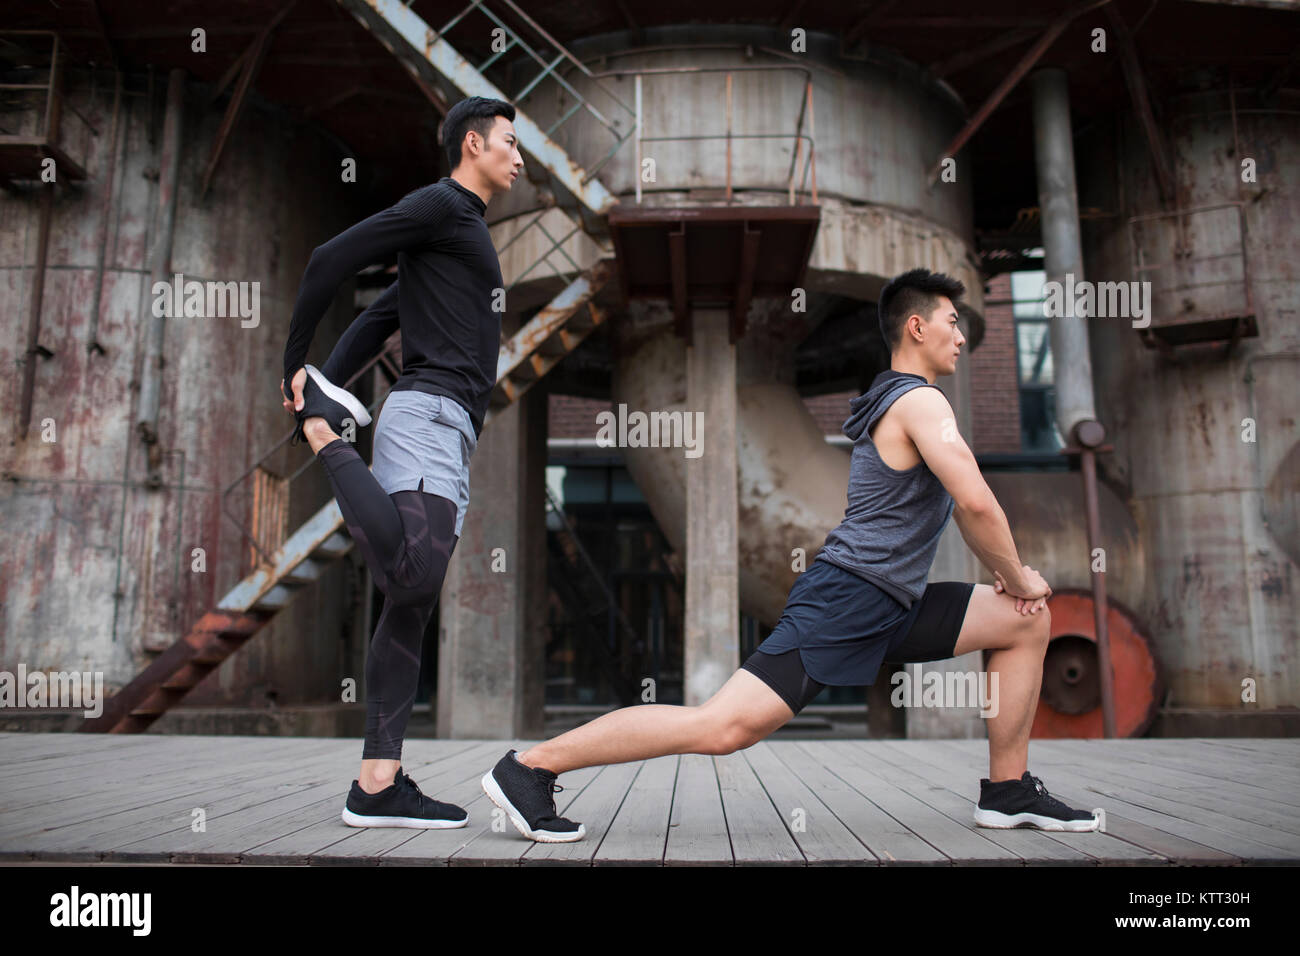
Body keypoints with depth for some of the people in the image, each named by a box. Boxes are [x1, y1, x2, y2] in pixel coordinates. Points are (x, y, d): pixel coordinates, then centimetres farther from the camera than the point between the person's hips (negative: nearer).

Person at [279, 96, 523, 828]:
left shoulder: (466, 232, 30)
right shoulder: (439, 205, 2)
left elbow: (379, 318, 25)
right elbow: (333, 259, -6)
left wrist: (324, 381, 14)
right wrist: (297, 366, -4)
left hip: (452, 435, 10)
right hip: (428, 414, -10)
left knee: (414, 607, 3)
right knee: (410, 572, -27)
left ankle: (378, 786, 4)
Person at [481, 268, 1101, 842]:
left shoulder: (895, 401, 22)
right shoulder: (920, 401, -9)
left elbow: (958, 505, 30)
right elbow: (976, 503, -21)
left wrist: (1005, 575, 19)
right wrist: (1019, 579, -4)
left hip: (890, 605, 10)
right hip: (846, 600, -10)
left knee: (1028, 623, 13)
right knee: (723, 727, -18)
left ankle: (1008, 792, 17)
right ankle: (531, 767, -12)